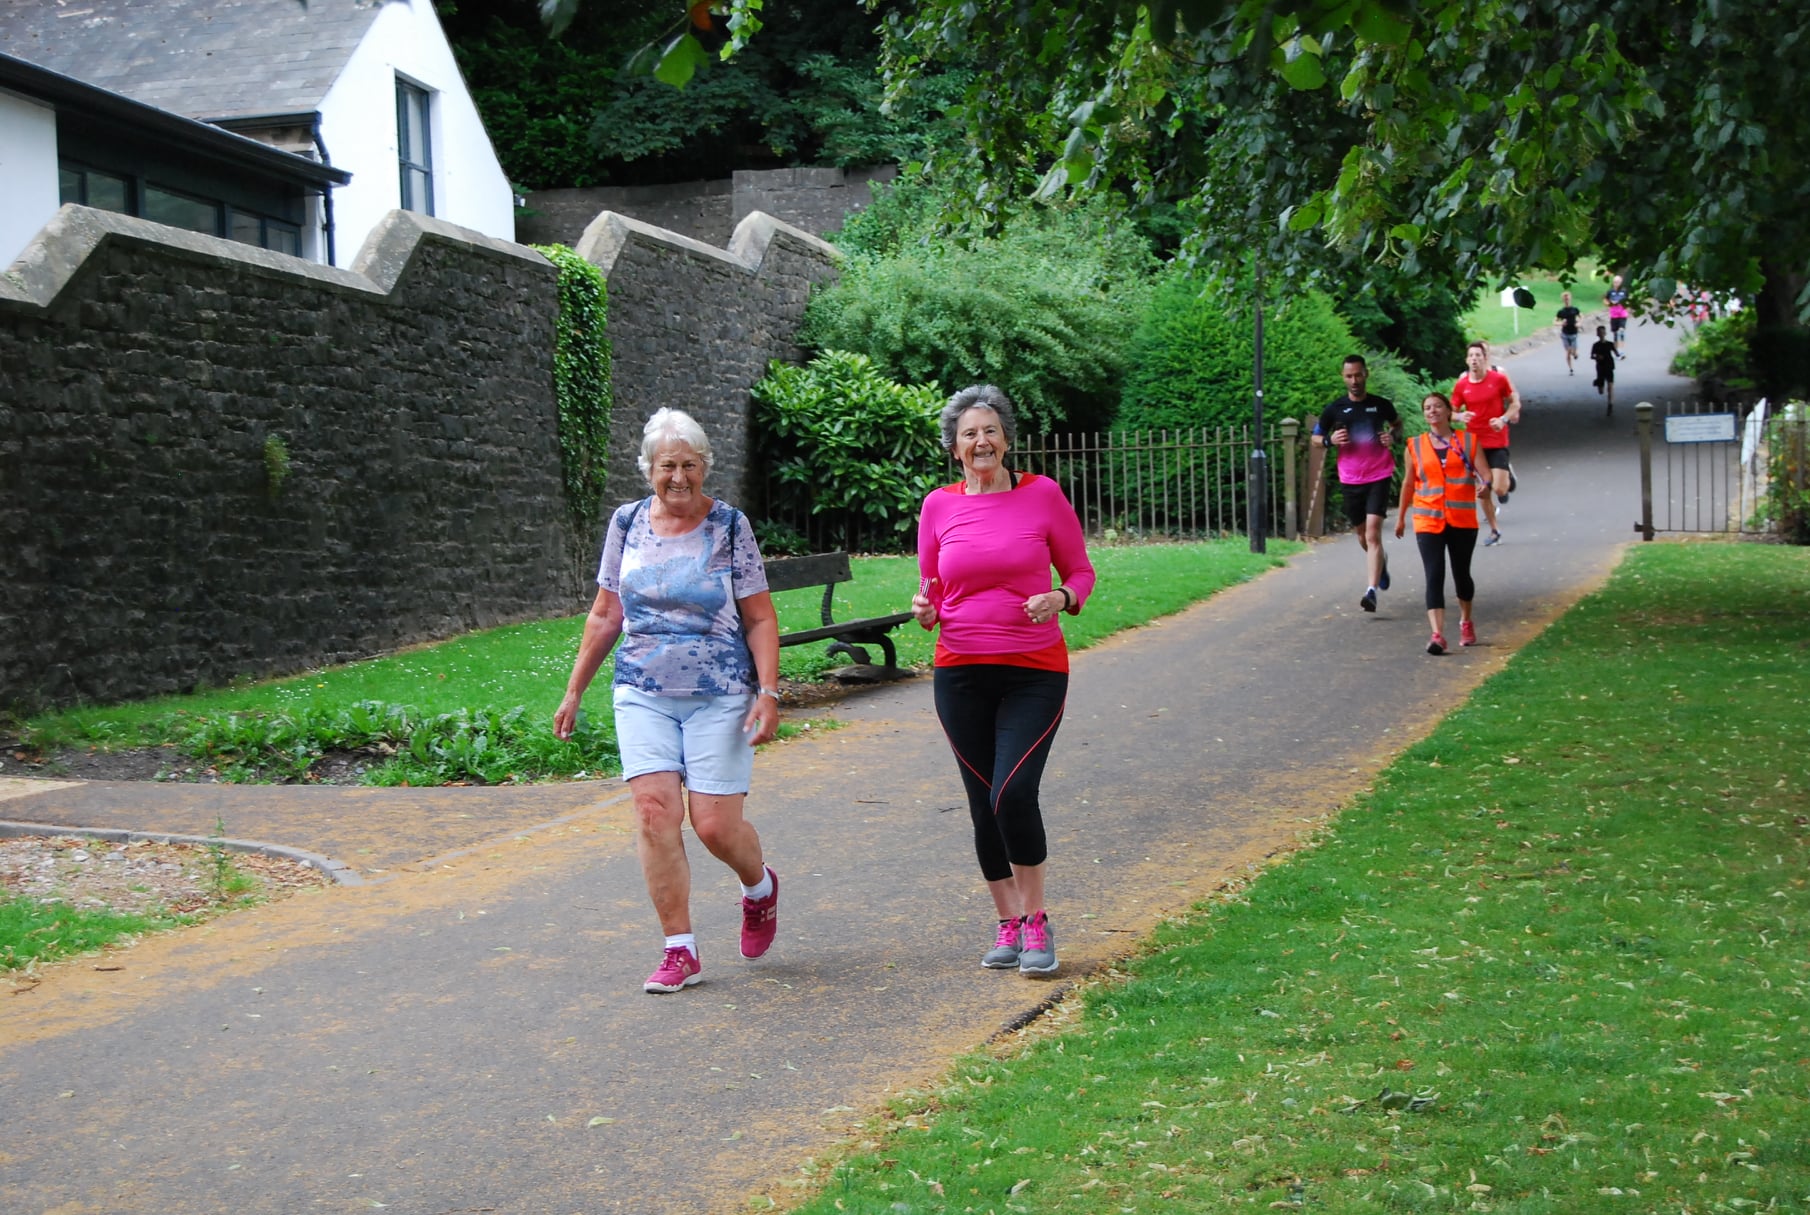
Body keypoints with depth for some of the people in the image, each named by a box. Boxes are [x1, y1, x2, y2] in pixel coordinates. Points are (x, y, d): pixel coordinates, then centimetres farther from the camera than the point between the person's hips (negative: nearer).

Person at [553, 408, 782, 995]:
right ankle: (680, 951, -2)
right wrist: (574, 690, 14)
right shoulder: (627, 523, 6)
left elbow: (760, 618, -1)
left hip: (719, 697, -2)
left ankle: (759, 885, 30)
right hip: (643, 693, 3)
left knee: (715, 823, -6)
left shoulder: (730, 526, -2)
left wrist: (768, 691, -12)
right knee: (654, 809, -12)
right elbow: (605, 615, 14)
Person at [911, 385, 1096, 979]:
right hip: (961, 672, 3)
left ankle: (1036, 922, 1)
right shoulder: (938, 506, 5)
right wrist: (925, 611, -8)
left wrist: (1061, 599, -13)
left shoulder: (1042, 494, 0)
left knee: (1013, 792, -17)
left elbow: (1080, 571, 7)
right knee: (984, 805, 5)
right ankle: (1008, 924, 22)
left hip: (1035, 670, -2)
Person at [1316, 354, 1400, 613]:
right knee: (1363, 536, 15)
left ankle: (1371, 591, -21)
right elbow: (1316, 437, 10)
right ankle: (1381, 562, 49)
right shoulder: (1335, 408, 0)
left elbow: (1397, 423, 20)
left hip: (1379, 477, -2)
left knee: (1373, 534, -16)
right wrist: (1330, 440, -12)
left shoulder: (1381, 405, 1)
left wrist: (1393, 436, -2)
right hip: (1350, 480, 2)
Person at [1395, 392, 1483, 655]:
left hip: (1463, 519, 0)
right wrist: (1401, 517, 20)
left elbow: (1484, 474, -4)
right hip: (1428, 520, 0)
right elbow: (1408, 483, 15)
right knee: (1434, 576, -13)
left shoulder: (1469, 441, 3)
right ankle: (1437, 635, -22)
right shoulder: (1415, 446, 6)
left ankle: (1466, 622, 38)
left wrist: (1484, 486, -27)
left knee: (1461, 574, 13)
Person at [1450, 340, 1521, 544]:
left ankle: (1508, 476, 25)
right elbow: (1453, 412, 7)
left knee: (1499, 489, -12)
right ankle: (1494, 531, 22)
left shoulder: (1499, 379, -6)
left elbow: (1515, 403, 3)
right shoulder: (1461, 385, -1)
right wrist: (1461, 416, -16)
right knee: (1482, 491, 6)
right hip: (1475, 443, 2)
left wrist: (1504, 419, -15)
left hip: (1497, 442, -2)